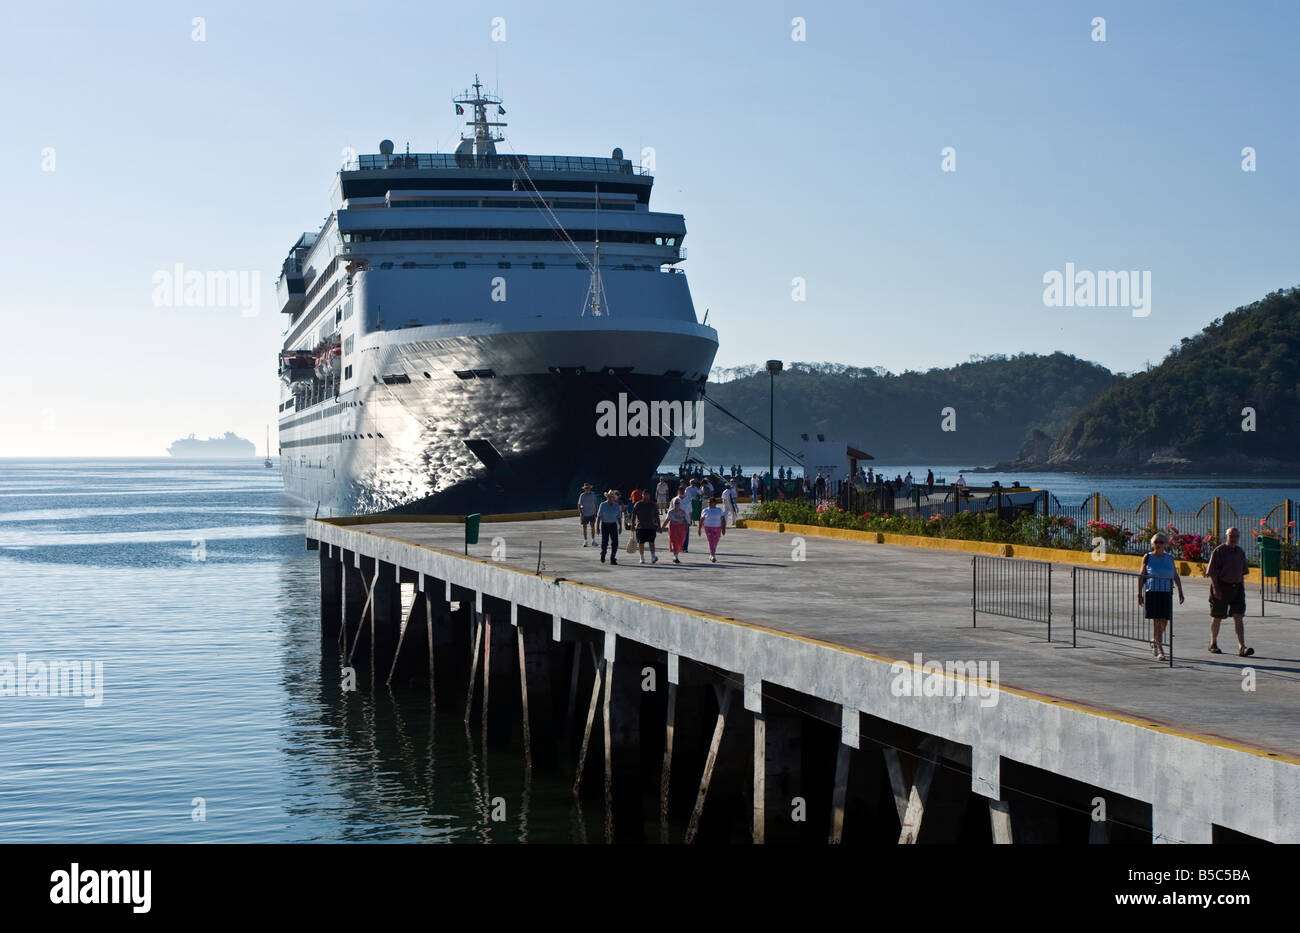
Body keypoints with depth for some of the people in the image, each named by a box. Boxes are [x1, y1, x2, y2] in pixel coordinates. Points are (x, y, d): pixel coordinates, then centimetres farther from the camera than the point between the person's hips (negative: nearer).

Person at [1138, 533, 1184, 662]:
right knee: (1156, 621, -9)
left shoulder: (1169, 558, 10)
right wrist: (1139, 594, -2)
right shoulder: (1147, 557, 2)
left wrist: (1180, 591, 4)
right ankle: (1160, 651, -8)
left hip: (1166, 593, 3)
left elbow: (1176, 576, 13)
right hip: (1151, 592, -3)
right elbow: (1141, 576, 3)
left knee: (1164, 621, 5)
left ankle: (1154, 642, 32)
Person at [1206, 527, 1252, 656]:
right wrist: (1215, 588, -19)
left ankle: (1242, 647, -15)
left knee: (1238, 616, -7)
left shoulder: (1240, 552, 12)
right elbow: (1211, 572, -11)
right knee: (1217, 617, 7)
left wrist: (1242, 589, 18)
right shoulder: (1218, 551, -7)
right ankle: (1213, 644, 25)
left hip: (1236, 587, 4)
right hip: (1221, 587, -4)